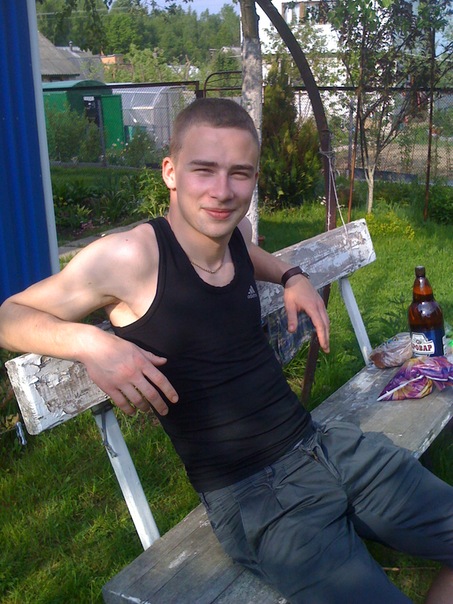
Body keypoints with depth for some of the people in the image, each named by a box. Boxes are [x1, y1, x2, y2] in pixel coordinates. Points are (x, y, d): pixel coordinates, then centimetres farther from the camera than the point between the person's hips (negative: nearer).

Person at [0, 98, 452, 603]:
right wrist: (90, 343, -24)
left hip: (322, 444, 8)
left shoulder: (236, 232, 5)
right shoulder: (129, 256, -15)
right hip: (252, 496, -7)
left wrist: (291, 277, 12)